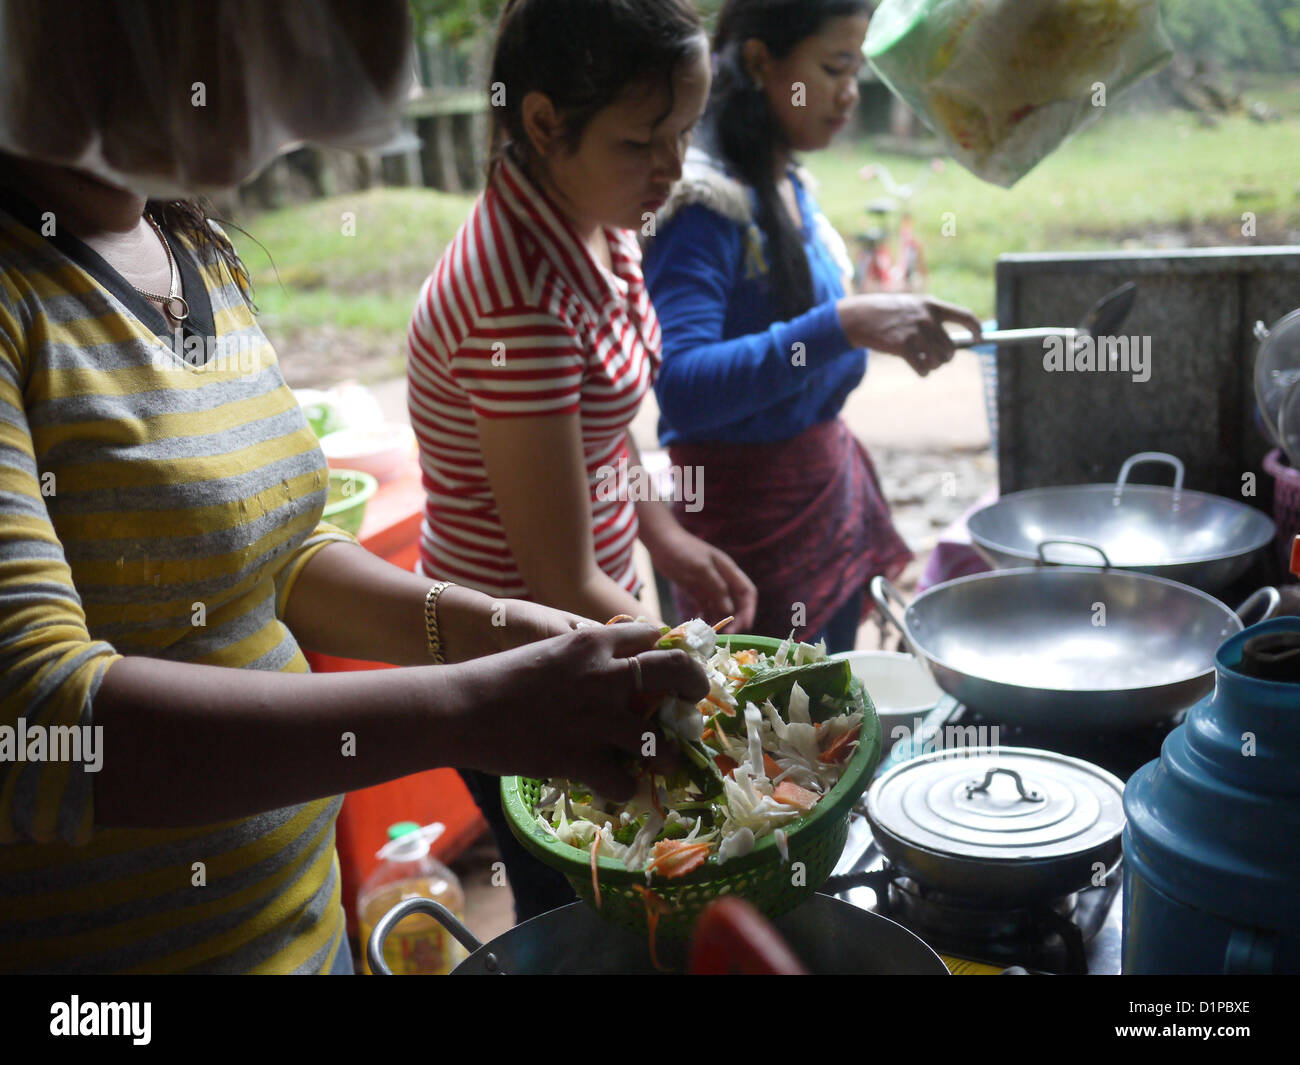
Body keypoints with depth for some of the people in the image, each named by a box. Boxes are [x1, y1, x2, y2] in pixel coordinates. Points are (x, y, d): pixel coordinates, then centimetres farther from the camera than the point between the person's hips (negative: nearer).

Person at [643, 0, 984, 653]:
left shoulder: (791, 187, 8)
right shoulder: (705, 205, -19)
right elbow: (681, 389, -32)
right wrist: (845, 324, -38)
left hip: (832, 493, 9)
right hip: (750, 519, -9)